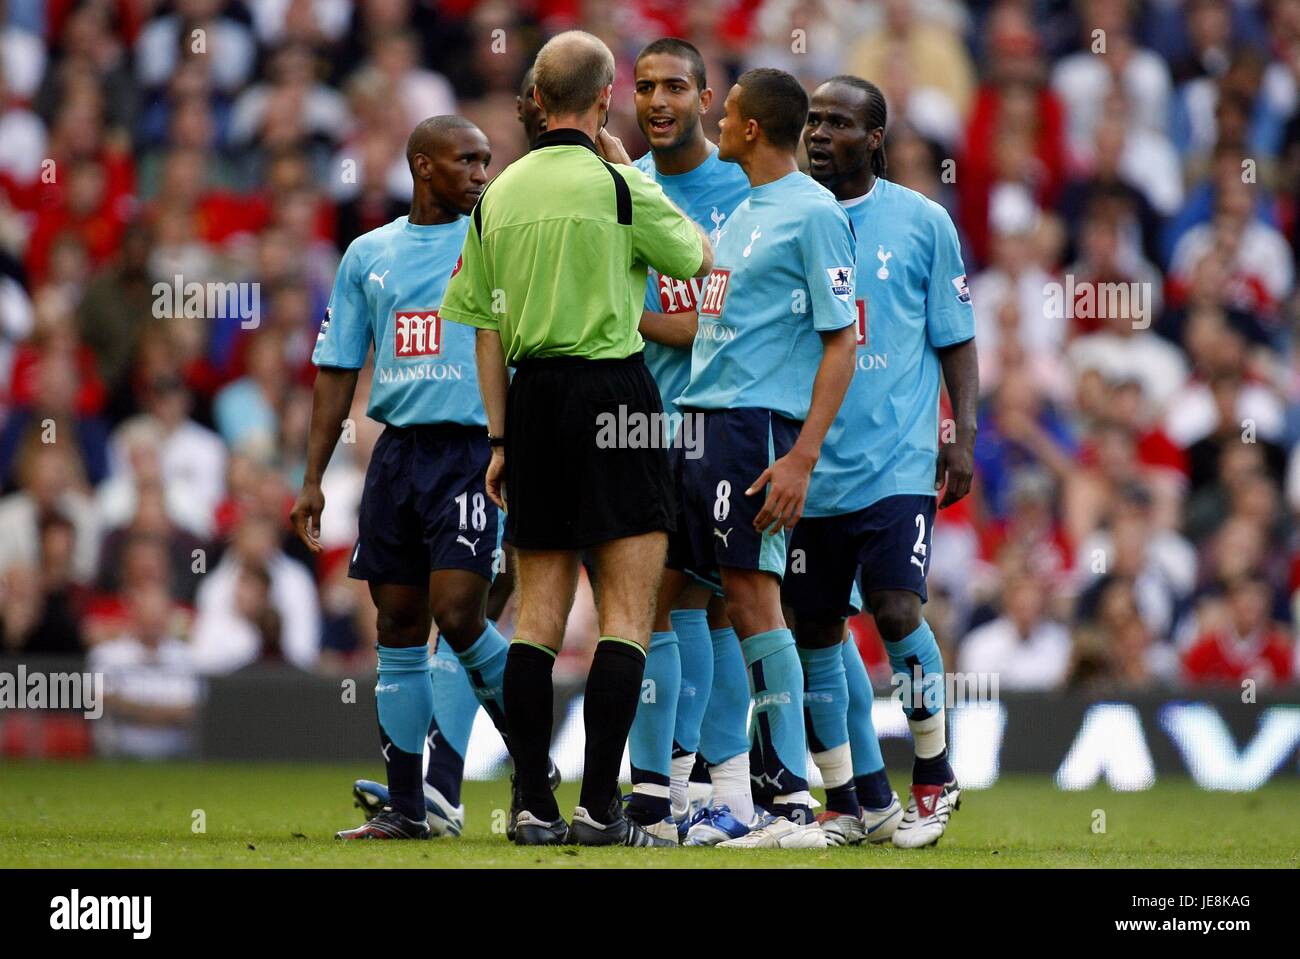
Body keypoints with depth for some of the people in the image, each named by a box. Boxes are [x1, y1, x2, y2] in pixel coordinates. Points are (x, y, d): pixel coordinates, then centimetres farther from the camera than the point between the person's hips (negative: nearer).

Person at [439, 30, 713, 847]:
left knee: (539, 612, 8)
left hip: (532, 393, 5)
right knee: (627, 607, -3)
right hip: (612, 390, -5)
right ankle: (600, 803, -10)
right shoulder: (618, 186, -8)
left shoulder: (499, 193, 8)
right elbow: (700, 258, 8)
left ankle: (533, 804, 6)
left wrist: (500, 436, 17)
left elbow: (488, 329, 11)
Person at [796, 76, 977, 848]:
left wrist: (963, 434, -3)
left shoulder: (921, 222, 3)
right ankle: (860, 799, 15)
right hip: (809, 462, 4)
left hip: (896, 458, -3)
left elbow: (955, 339, 7)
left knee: (895, 610, -15)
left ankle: (935, 777, 5)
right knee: (814, 628, 4)